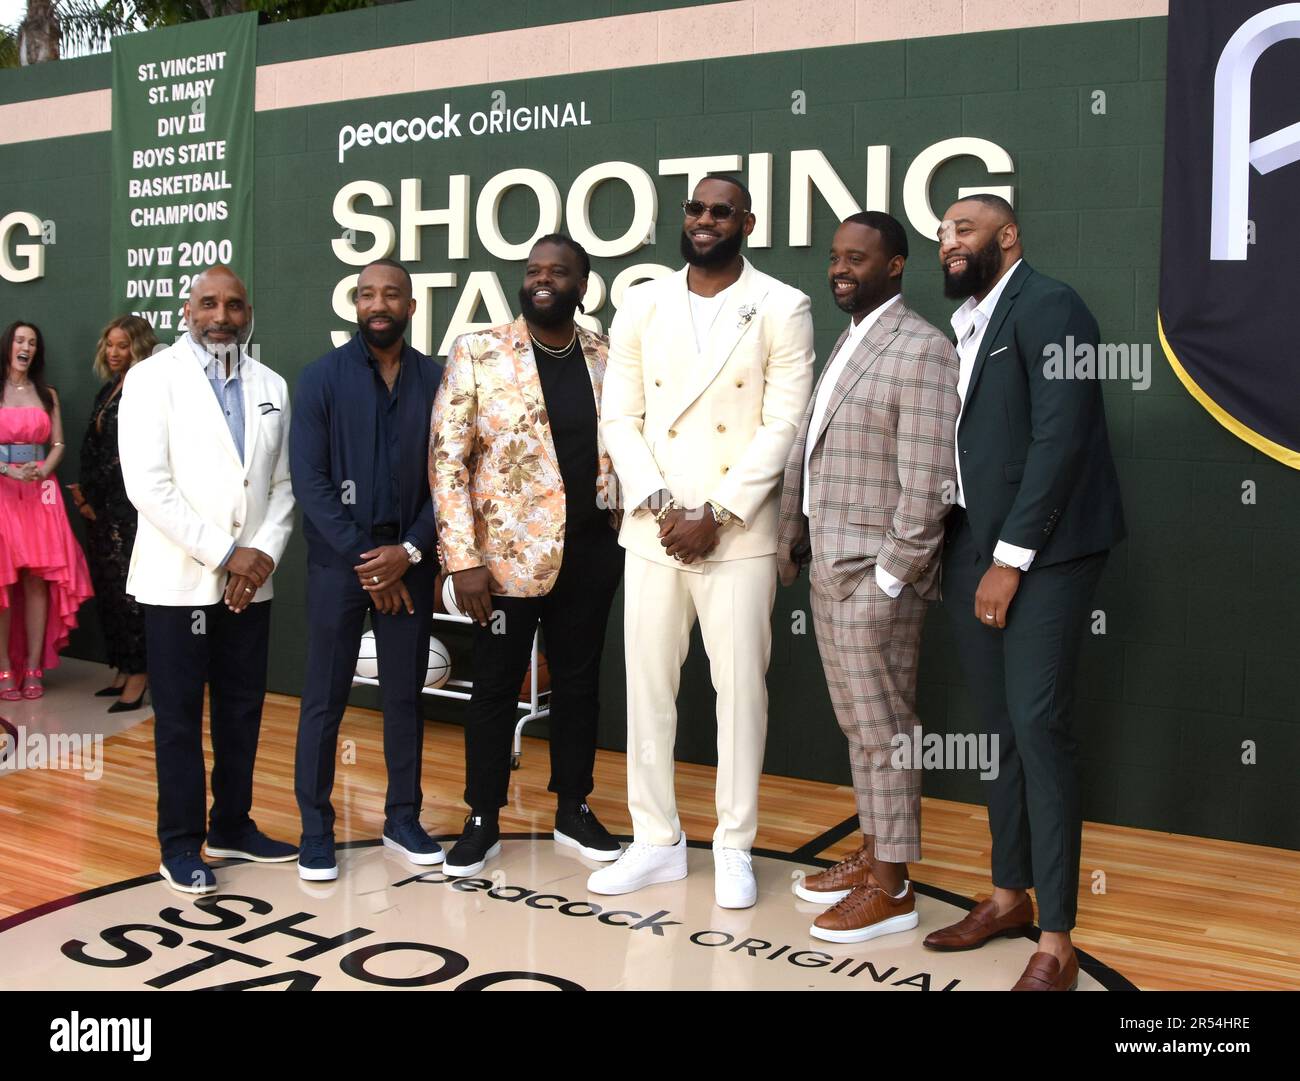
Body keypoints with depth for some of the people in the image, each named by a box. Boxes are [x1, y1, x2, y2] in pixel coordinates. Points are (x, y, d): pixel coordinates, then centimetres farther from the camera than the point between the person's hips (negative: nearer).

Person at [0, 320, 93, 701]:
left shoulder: (47, 395, 13)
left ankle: (33, 667, 3)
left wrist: (41, 471, -10)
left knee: (38, 577, -1)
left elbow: (58, 445, 8)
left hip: (40, 493, 2)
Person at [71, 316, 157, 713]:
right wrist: (86, 496, 4)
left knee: (129, 589, -6)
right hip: (100, 507, 8)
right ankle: (124, 671, 18)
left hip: (129, 505, -8)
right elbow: (90, 449, 15)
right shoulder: (108, 390, 16)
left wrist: (91, 494, -6)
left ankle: (138, 678, 0)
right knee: (107, 588, 10)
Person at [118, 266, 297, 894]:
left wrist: (264, 550, -7)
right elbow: (147, 484, -13)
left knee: (243, 710, 12)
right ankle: (180, 844, 15)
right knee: (179, 717, 4)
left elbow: (284, 483, 10)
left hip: (251, 580, 5)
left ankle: (232, 826, 26)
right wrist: (224, 554, -15)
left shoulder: (271, 387, 11)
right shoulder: (152, 377, -4)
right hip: (179, 578, -4)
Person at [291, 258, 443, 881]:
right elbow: (308, 478, -6)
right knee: (324, 699, 4)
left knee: (405, 695, 9)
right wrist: (364, 559, -11)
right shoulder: (321, 378, 0)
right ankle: (315, 828, 16)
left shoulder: (435, 381, 4)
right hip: (339, 561, -1)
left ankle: (403, 818, 22)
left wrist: (409, 551, -10)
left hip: (409, 561, 2)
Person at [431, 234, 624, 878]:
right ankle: (483, 821, 22)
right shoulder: (477, 353, -5)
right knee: (495, 686, 7)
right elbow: (447, 458, -7)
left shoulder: (607, 358, 5)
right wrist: (462, 558, -13)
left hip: (590, 552, 3)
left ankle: (574, 810, 29)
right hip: (507, 553, -3)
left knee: (579, 681, 13)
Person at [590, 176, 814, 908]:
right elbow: (620, 418, 5)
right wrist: (659, 507, -8)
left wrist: (715, 516, -13)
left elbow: (783, 426, -7)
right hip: (652, 531, 3)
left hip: (740, 534, -3)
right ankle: (658, 841, 21)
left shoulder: (783, 309, -1)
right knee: (647, 686, 7)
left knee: (741, 687, 4)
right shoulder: (641, 306, 8)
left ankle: (735, 848, 18)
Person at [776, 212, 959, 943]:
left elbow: (928, 484, -19)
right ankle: (872, 855, 29)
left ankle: (892, 889, 12)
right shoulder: (849, 344, 16)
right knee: (858, 724, 16)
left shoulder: (921, 350, -13)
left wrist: (888, 581, -19)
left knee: (884, 729, 1)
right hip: (830, 571, 9)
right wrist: (791, 541, 12)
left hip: (874, 578, -8)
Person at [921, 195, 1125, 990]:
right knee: (1000, 730, 12)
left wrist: (1012, 558, -16)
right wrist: (962, 555, 6)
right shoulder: (962, 325, 17)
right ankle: (1010, 897, 25)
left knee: (1039, 728, -8)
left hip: (1042, 552, -7)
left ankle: (1057, 941, 0)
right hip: (972, 549, 7)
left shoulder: (1049, 305, -7)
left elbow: (1060, 438, -15)